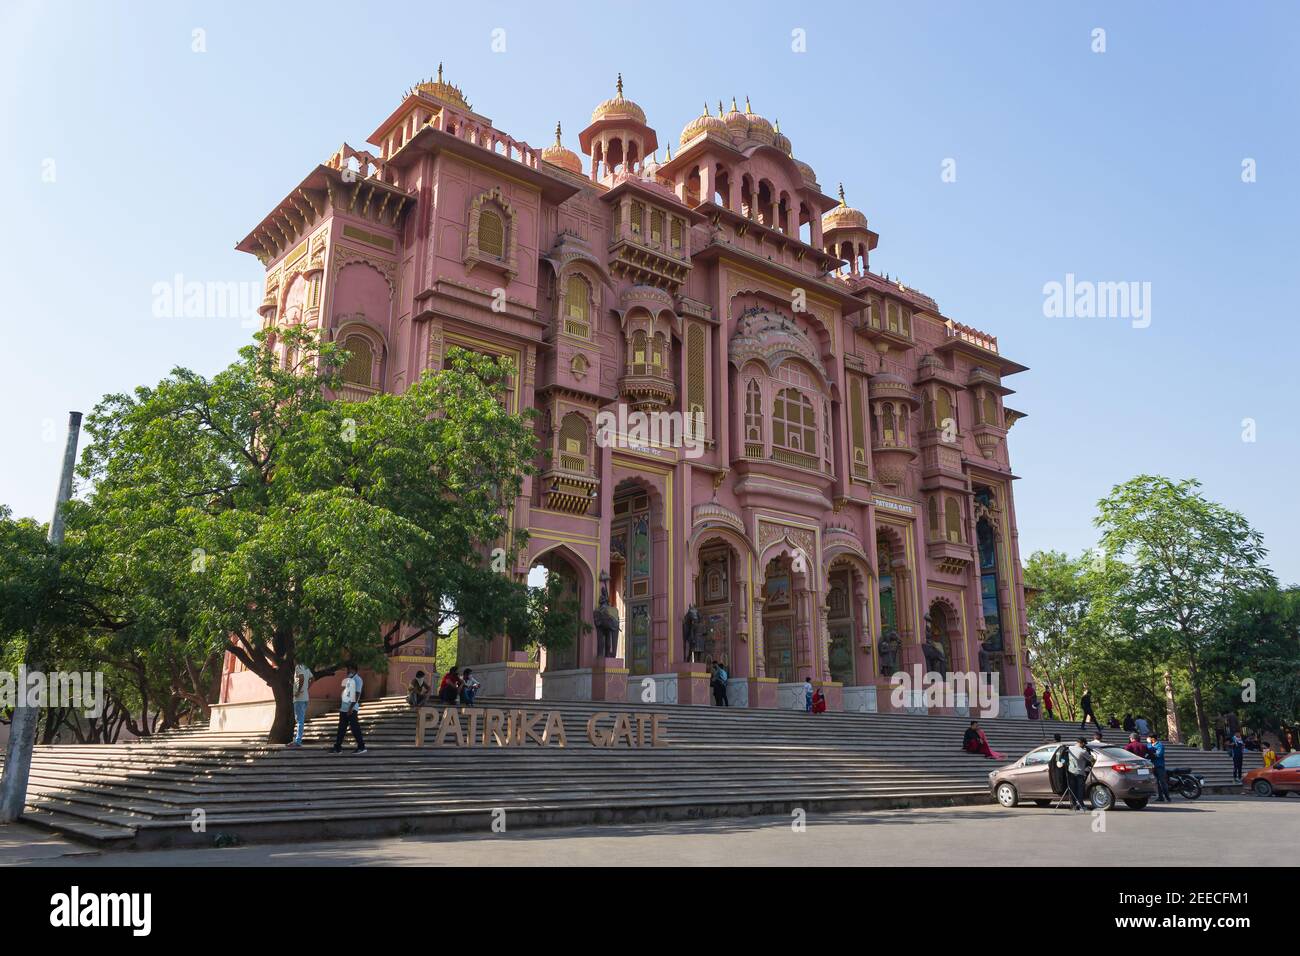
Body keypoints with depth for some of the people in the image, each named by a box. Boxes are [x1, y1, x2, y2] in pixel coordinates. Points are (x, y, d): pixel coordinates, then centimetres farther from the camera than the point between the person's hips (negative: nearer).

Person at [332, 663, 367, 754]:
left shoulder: (357, 679, -12)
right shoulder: (347, 680, 14)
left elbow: (357, 694, -18)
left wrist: (351, 707, -23)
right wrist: (340, 705, 19)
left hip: (352, 709, -9)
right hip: (344, 708, 9)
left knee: (354, 727, -5)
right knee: (341, 728, 10)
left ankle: (361, 747, 1)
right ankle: (337, 747, 15)